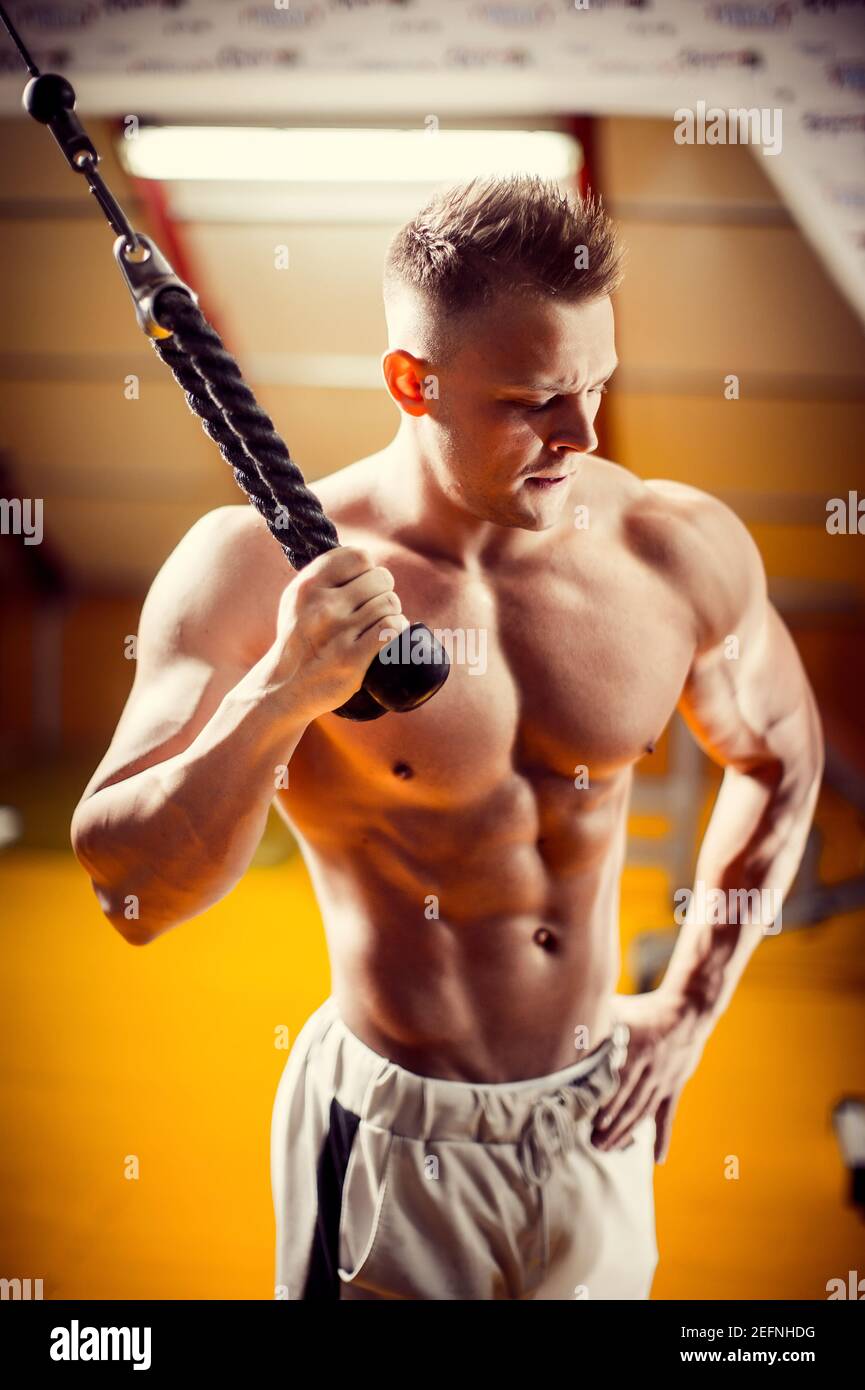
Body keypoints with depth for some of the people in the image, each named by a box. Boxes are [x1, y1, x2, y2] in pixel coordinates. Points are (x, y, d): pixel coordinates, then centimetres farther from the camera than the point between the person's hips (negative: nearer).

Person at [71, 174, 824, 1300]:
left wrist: (689, 1008, 7)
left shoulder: (682, 550, -8)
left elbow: (780, 752, 9)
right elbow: (130, 891, -22)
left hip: (601, 1125, 4)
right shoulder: (258, 575, -18)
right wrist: (281, 698, -38)